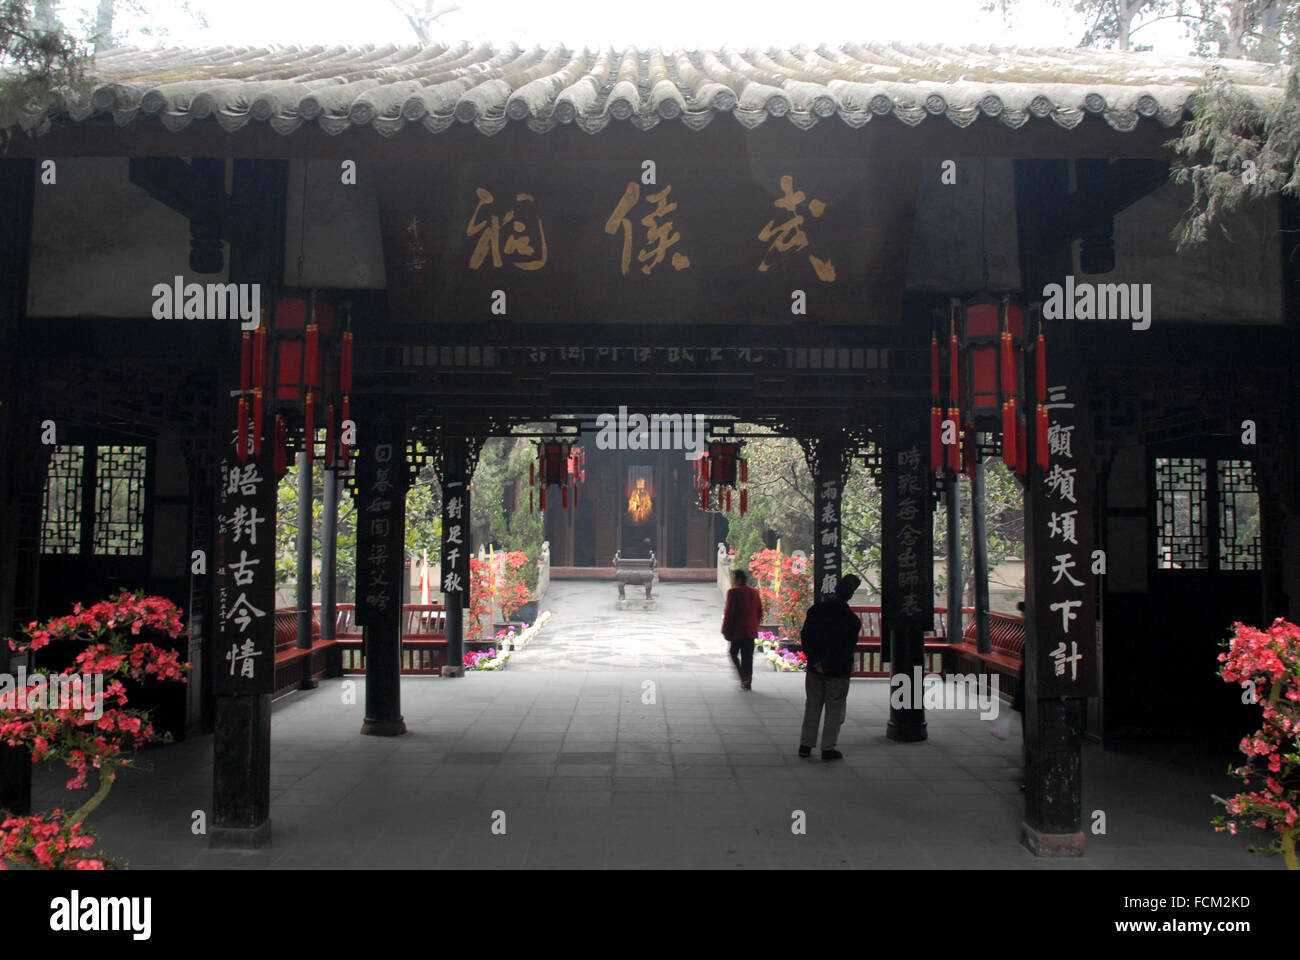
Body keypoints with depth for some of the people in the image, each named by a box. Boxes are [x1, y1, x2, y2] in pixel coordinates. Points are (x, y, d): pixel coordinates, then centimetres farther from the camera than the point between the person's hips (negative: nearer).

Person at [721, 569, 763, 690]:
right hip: (751, 631, 5)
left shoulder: (733, 592, -11)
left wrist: (726, 630, -8)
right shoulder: (754, 592, 8)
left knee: (733, 654, 8)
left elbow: (729, 612, -13)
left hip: (736, 631, -5)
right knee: (748, 656, 11)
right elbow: (760, 612, 13)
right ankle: (747, 681, 12)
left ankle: (744, 677, -5)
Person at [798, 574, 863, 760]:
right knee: (834, 709, 7)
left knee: (812, 706, 14)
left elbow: (805, 637, -3)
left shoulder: (815, 611, 0)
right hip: (838, 671, -4)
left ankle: (805, 745, 17)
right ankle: (827, 748, 9)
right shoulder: (852, 619, -10)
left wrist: (815, 661, -5)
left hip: (815, 669, 4)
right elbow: (849, 647, -9)